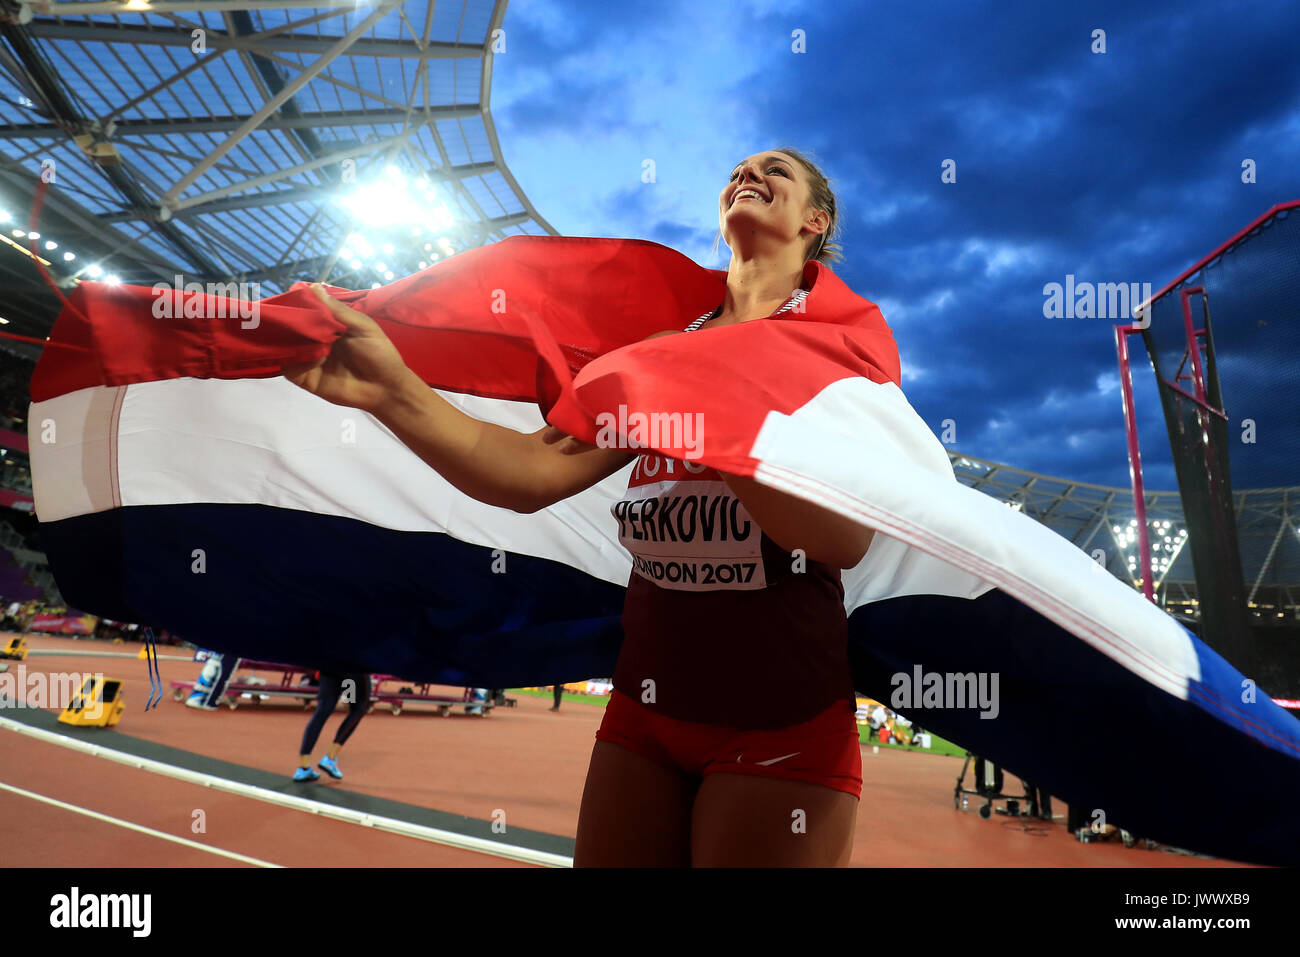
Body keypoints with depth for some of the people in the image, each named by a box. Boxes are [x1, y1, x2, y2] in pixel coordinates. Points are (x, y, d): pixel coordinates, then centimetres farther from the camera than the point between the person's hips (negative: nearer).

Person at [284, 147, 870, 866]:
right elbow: (536, 473, -4)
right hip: (645, 698, 4)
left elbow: (847, 535, -19)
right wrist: (393, 390, -16)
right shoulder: (668, 339, 10)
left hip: (782, 718, -4)